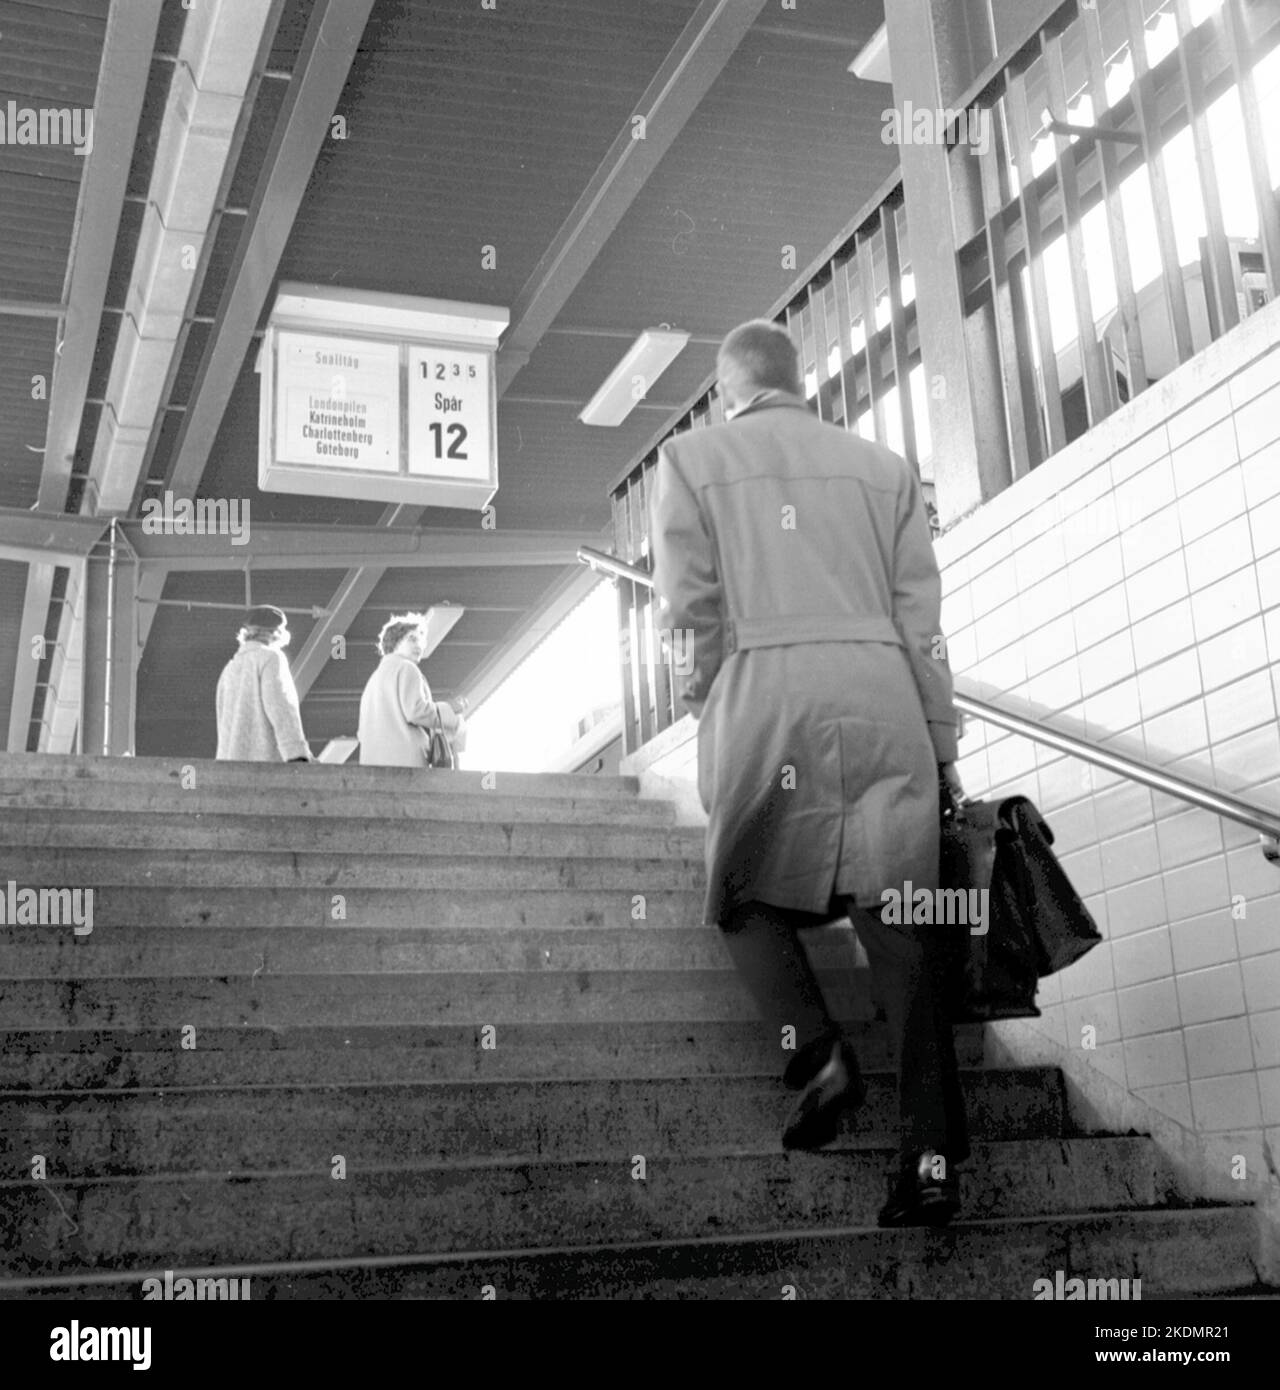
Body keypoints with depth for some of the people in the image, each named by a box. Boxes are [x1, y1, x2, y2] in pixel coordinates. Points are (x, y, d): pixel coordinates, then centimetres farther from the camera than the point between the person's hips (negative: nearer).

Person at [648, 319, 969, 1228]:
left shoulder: (693, 458, 10)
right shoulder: (881, 466, 17)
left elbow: (691, 607, 1)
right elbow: (922, 617, 11)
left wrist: (707, 701, 16)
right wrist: (942, 743, 14)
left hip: (765, 693, -2)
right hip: (883, 699, 2)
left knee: (750, 892, 17)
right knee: (897, 916, 2)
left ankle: (817, 1048, -7)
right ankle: (933, 1158, -4)